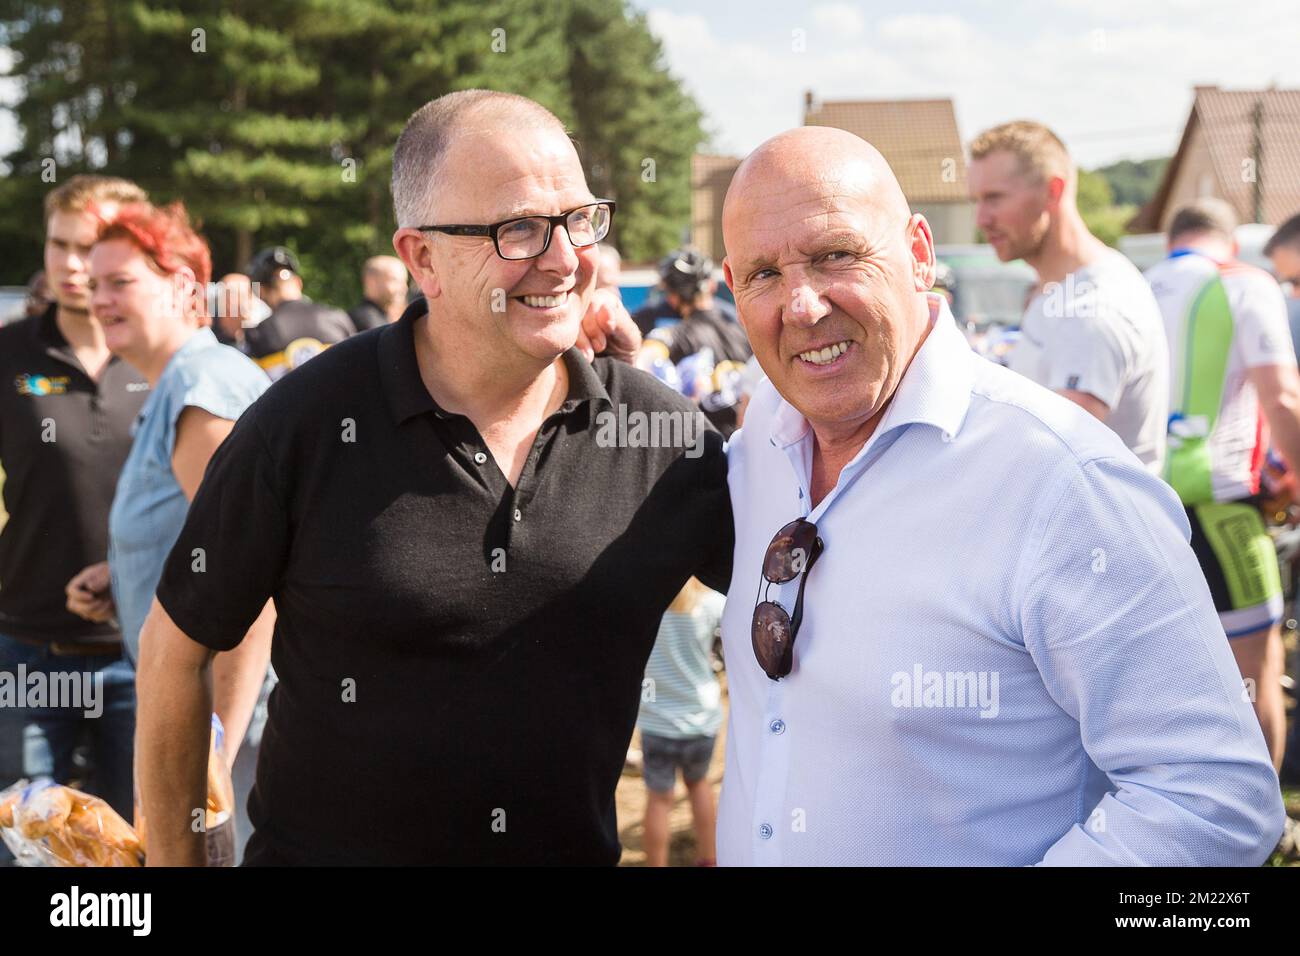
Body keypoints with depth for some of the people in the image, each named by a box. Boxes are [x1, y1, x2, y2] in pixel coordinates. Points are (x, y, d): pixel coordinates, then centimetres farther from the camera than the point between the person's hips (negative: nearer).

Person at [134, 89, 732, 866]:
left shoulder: (660, 432, -9)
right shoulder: (309, 423, -15)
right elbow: (176, 650, -5)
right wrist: (175, 858, -2)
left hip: (576, 847, 3)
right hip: (322, 845, -2)